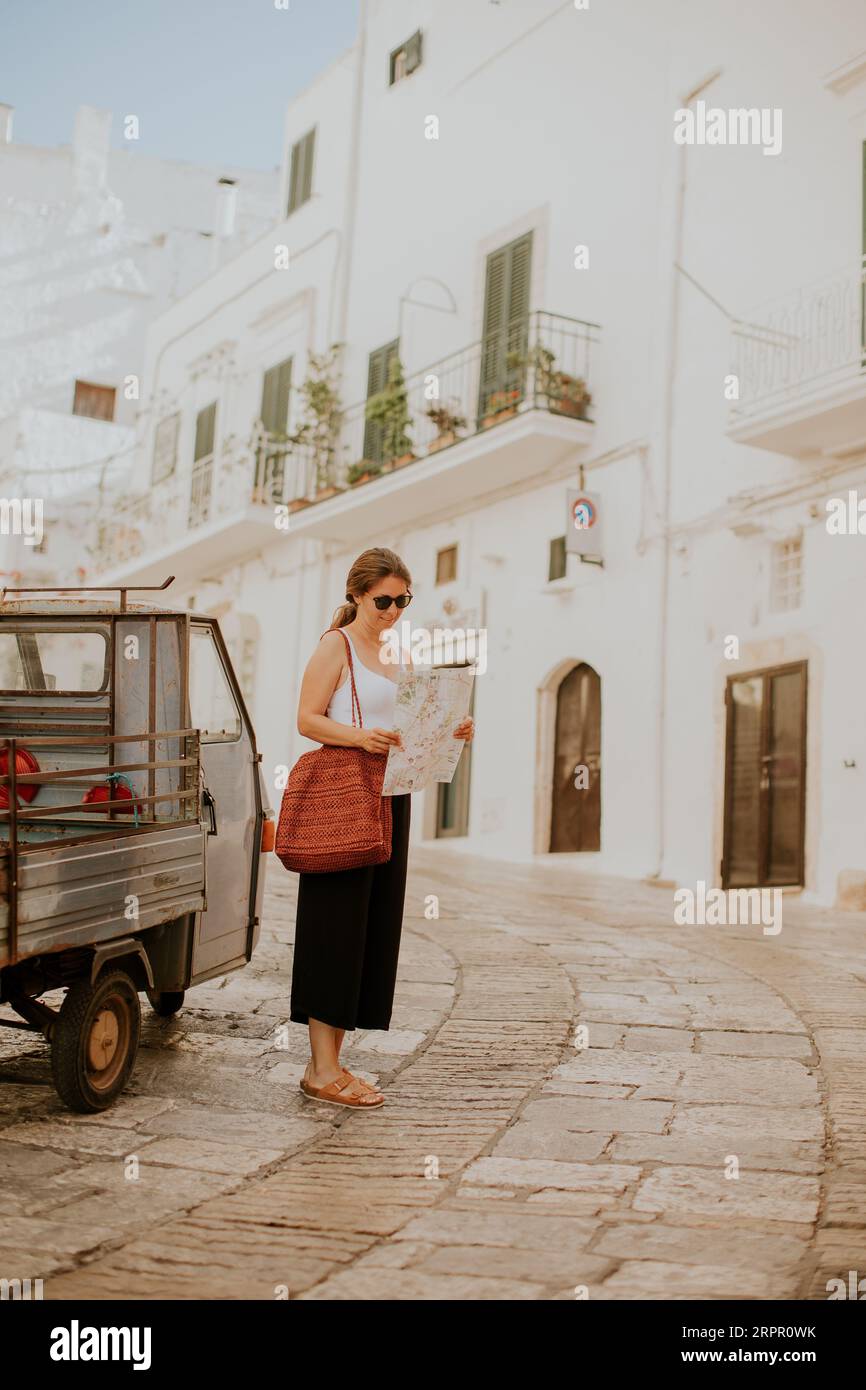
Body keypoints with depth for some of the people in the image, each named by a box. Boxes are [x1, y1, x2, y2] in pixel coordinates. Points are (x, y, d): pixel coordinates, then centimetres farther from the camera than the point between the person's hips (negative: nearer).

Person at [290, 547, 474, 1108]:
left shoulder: (402, 656, 18)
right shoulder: (337, 645, -3)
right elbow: (307, 719, -10)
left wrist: (453, 730, 0)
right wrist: (361, 737, -27)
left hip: (392, 797, 7)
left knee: (376, 926, 6)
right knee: (337, 926, -7)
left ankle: (331, 1061, 14)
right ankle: (322, 1069, -2)